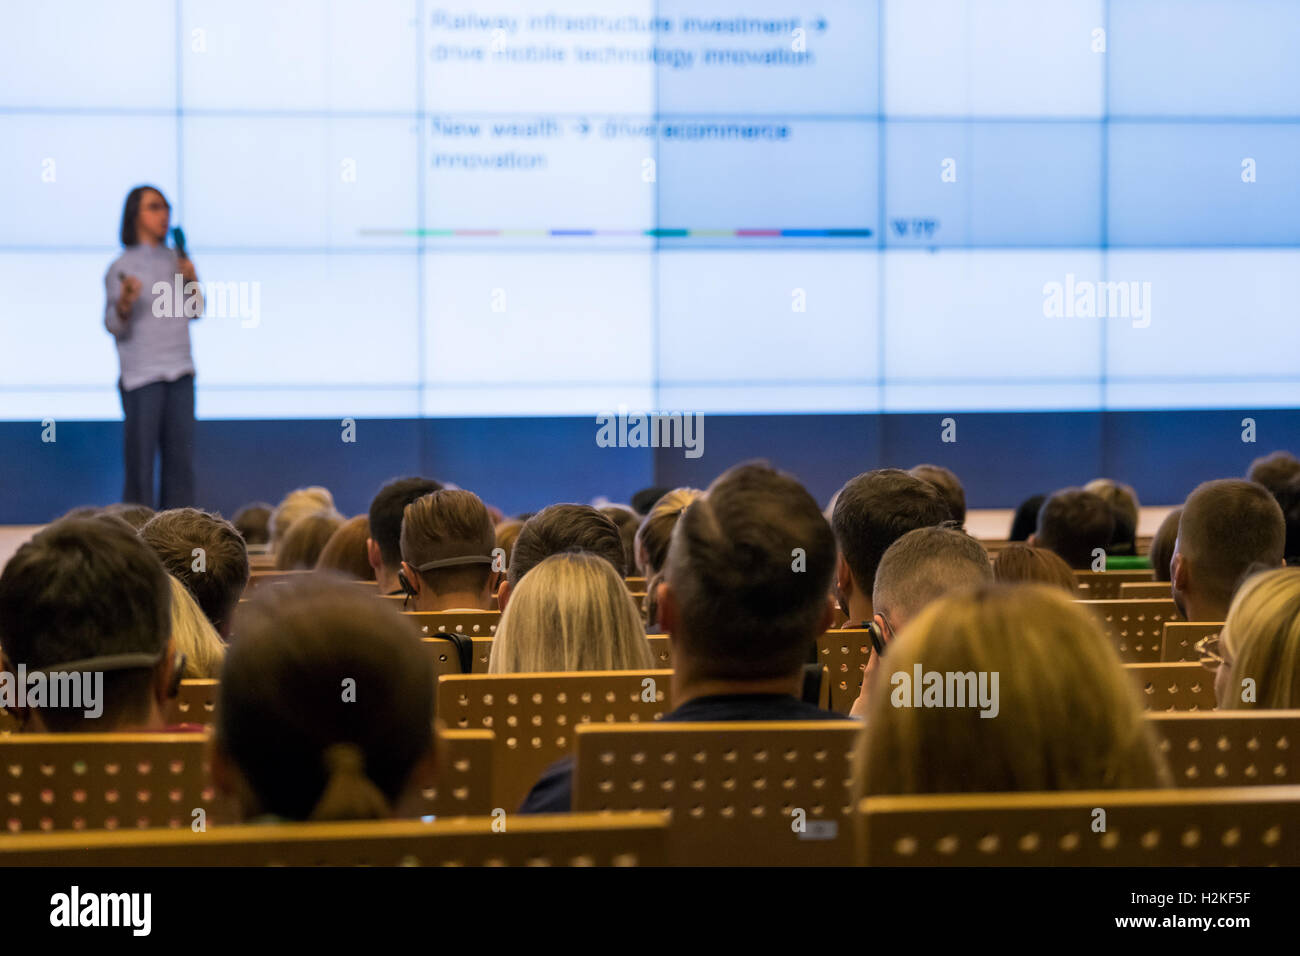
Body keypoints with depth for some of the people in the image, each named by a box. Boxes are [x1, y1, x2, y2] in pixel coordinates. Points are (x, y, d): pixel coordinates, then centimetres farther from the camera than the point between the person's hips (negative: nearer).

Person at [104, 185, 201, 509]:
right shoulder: (121, 267, -4)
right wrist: (124, 303, -28)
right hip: (141, 376, -5)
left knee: (181, 457, 3)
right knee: (140, 461, -5)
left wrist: (192, 281, 0)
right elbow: (114, 327, -7)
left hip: (180, 373, 5)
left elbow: (194, 312, 18)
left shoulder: (176, 260, 11)